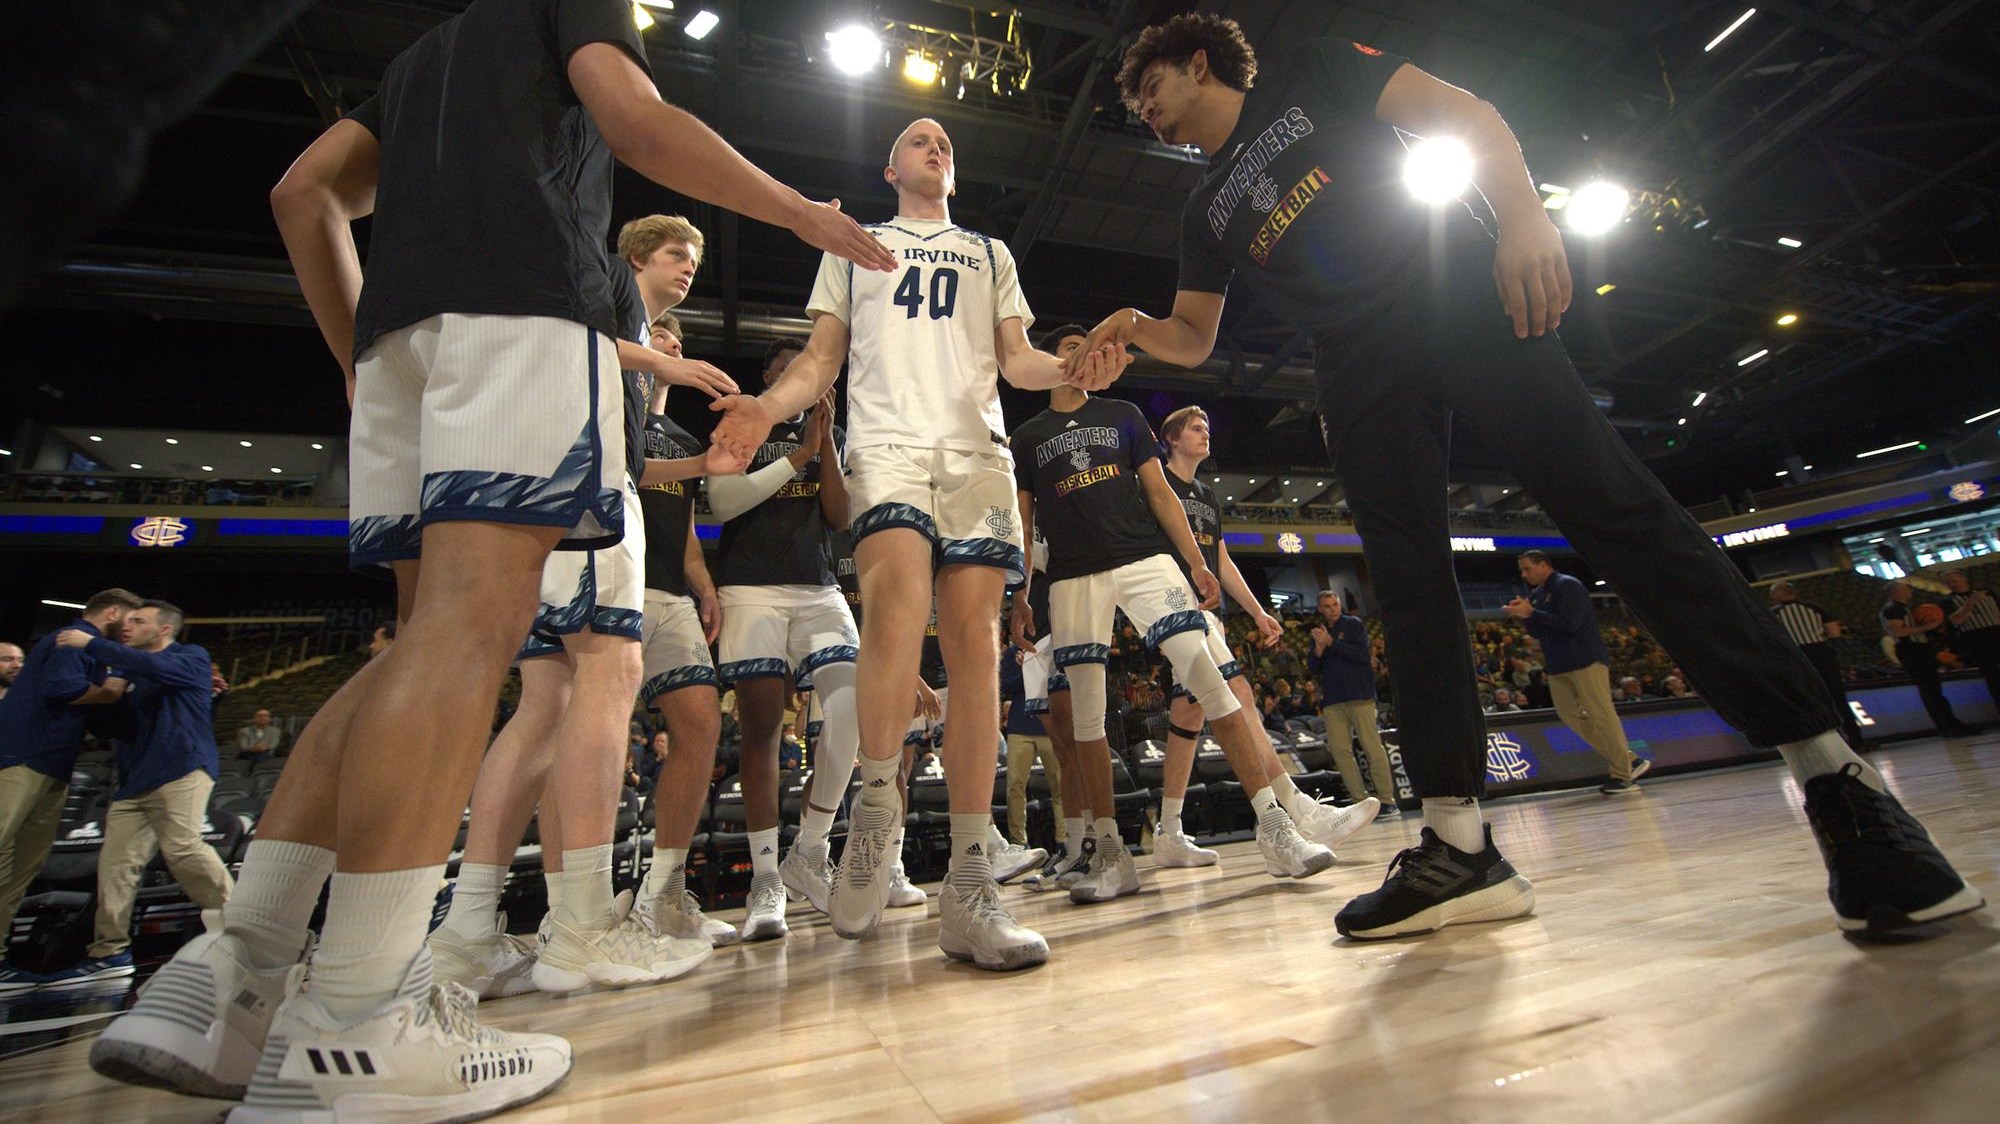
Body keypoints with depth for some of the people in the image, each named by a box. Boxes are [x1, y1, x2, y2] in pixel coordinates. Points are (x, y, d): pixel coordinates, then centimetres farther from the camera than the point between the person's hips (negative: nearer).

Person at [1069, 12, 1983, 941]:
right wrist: (1136, 329, -1)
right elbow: (1193, 339, 21)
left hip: (1461, 298, -3)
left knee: (1614, 506, -16)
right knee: (1407, 586, -7)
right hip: (1359, 374, 4)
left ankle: (1831, 773, -8)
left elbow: (1461, 113, 4)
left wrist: (1522, 214, -14)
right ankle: (1460, 846, -7)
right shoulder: (1205, 211, 25)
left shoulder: (1308, 73, 15)